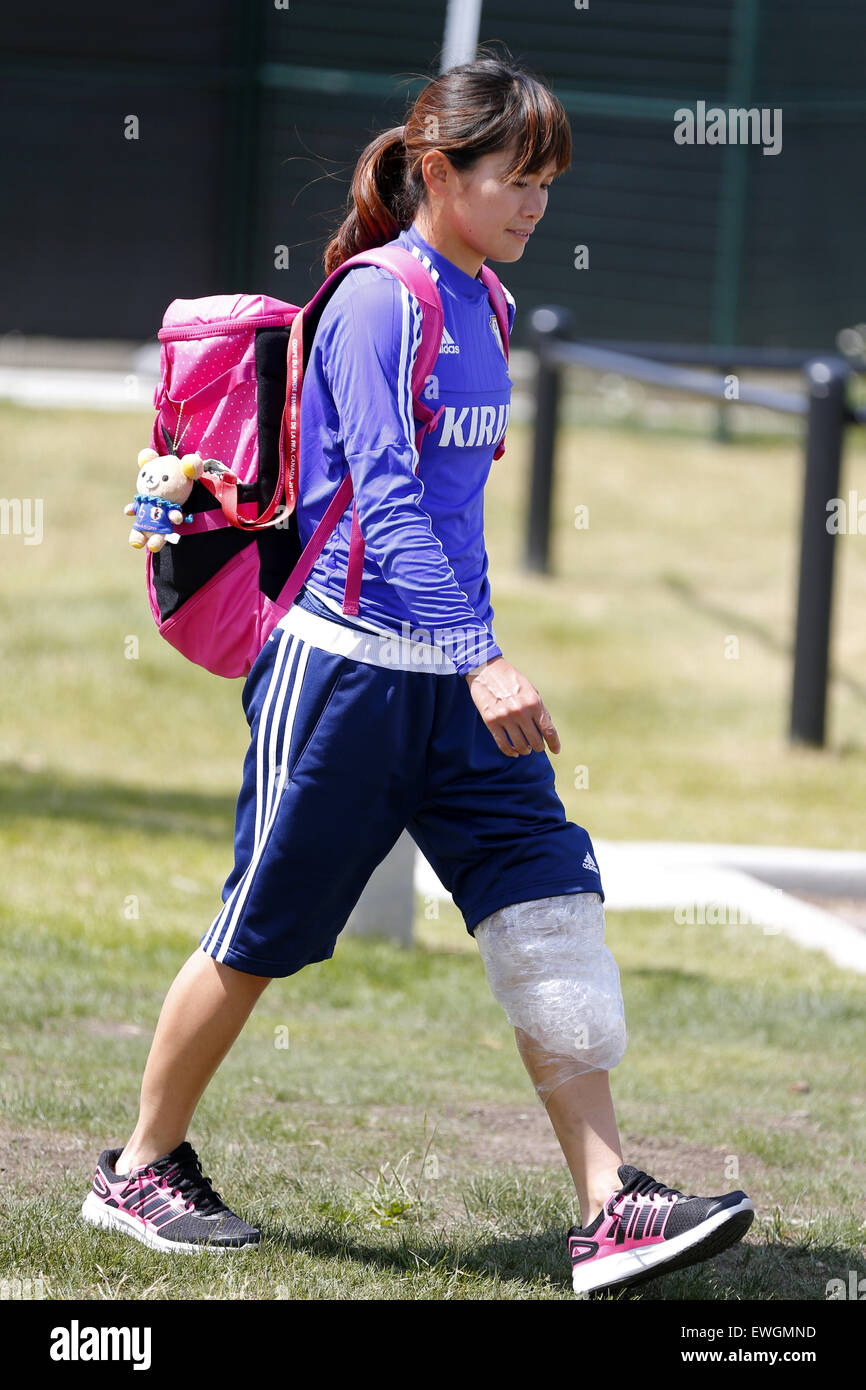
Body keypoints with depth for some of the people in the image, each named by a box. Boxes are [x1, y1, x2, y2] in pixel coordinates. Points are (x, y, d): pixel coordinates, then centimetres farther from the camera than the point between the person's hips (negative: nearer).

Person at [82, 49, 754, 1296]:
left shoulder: (483, 308, 11)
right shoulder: (377, 304, -15)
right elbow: (385, 502, -23)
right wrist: (482, 660, -31)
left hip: (452, 674, 8)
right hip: (345, 665, -8)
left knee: (549, 901, -5)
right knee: (265, 930, 4)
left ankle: (611, 1211, -9)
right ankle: (143, 1171, 23)